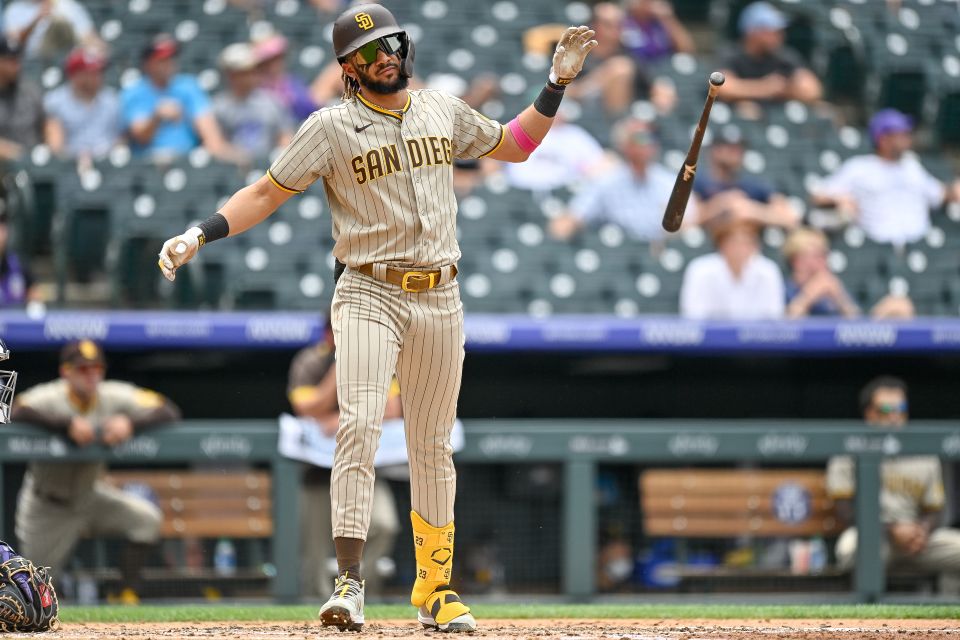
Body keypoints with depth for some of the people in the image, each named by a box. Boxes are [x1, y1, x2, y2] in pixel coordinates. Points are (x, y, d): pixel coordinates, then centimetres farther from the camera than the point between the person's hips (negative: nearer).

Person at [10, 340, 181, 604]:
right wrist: (68, 424, -54)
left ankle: (127, 595, -11)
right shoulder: (49, 397, -23)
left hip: (89, 495, 3)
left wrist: (130, 423, -38)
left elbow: (168, 411, -19)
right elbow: (19, 413, -45)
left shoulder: (114, 396, -13)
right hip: (46, 505, -3)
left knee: (147, 517, -19)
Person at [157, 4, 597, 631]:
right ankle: (350, 584, -20)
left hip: (440, 298, 4)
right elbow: (266, 193, -5)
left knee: (433, 445, 9)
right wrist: (199, 235, -18)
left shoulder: (444, 111, 10)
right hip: (369, 295, -4)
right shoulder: (332, 128, -4)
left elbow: (514, 146, 25)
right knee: (359, 427, -19)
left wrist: (557, 84, 15)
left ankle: (436, 589, 18)